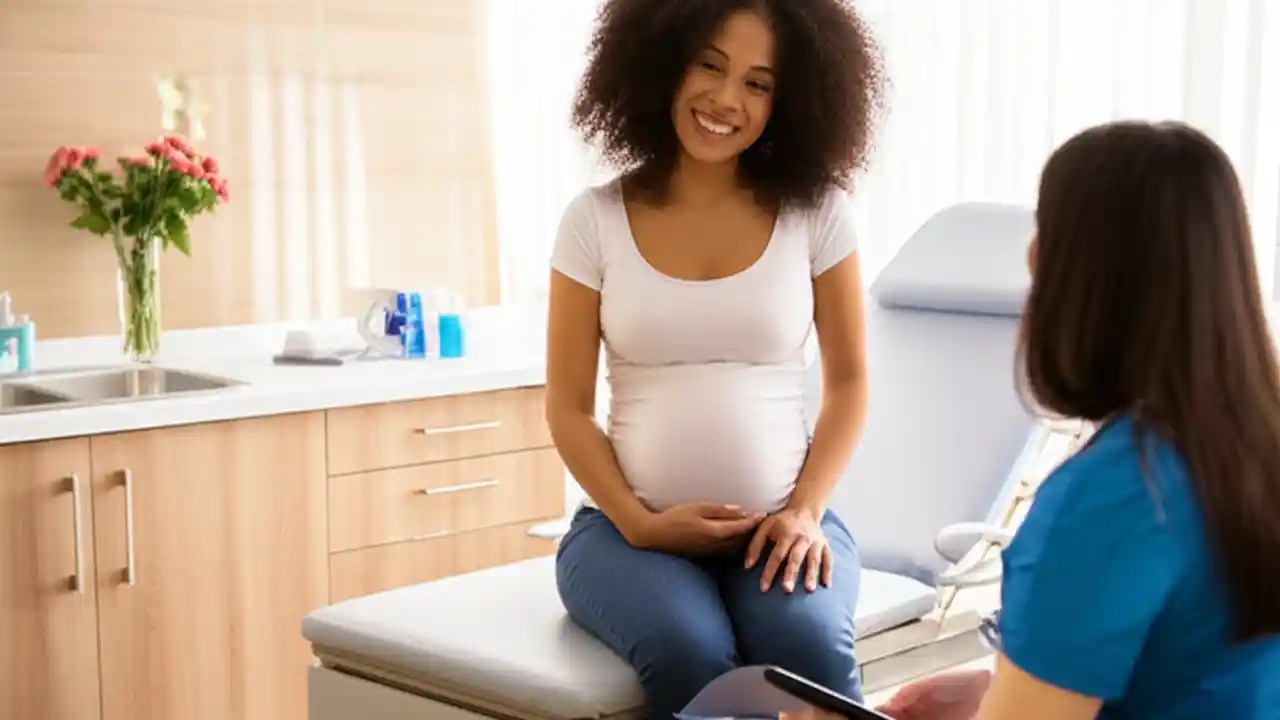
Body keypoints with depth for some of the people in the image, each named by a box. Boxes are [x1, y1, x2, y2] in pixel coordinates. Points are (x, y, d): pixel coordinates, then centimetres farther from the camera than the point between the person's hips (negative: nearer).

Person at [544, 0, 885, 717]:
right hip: (630, 526, 0)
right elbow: (569, 407, 3)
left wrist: (805, 512, -8)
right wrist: (639, 523, -10)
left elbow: (849, 382, 6)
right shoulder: (596, 220, 0)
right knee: (691, 658, -32)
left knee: (811, 648, -32)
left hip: (779, 522, 1)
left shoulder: (816, 211, 2)